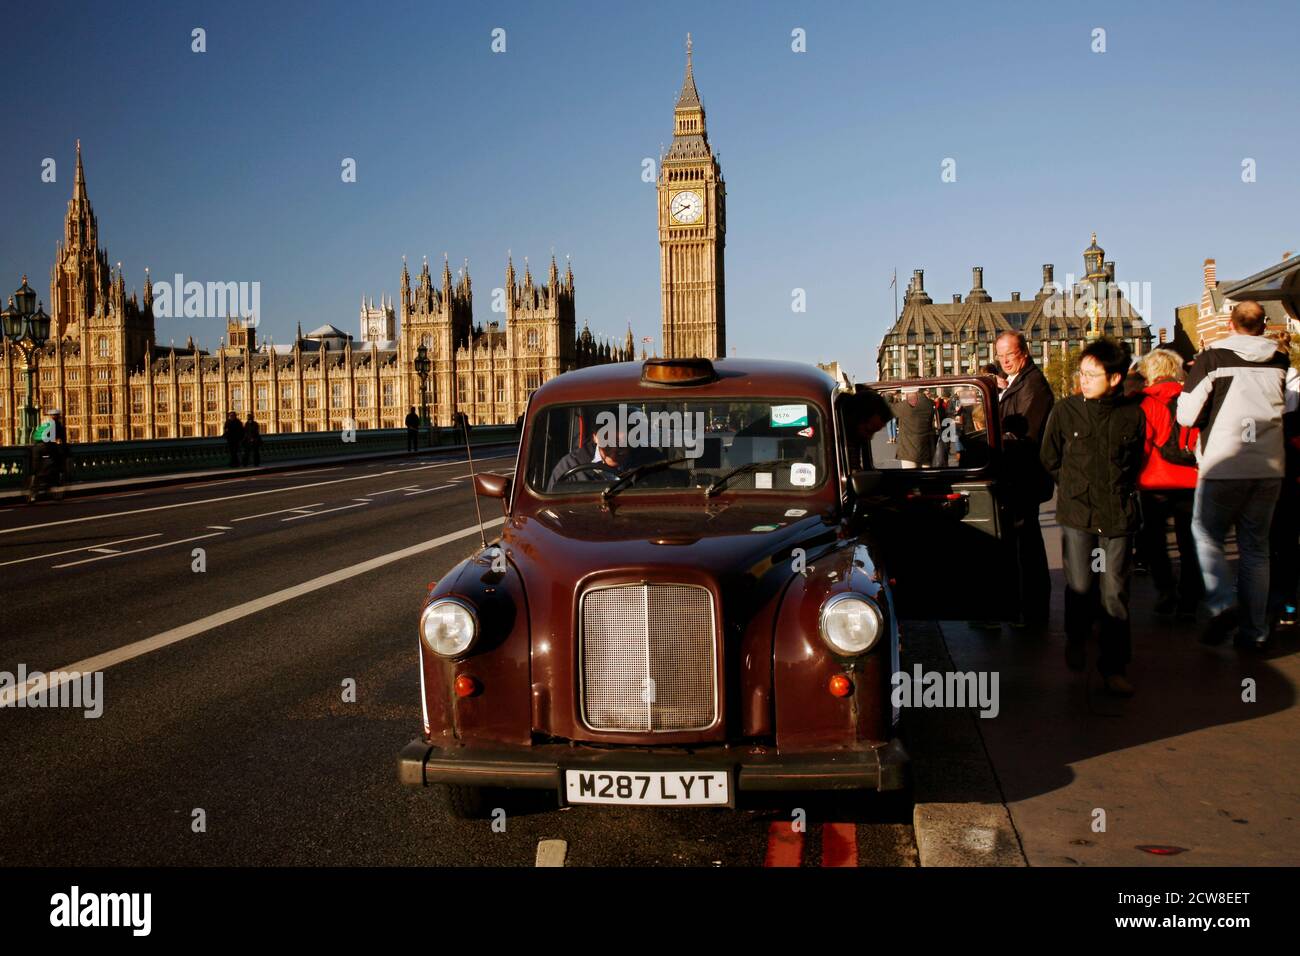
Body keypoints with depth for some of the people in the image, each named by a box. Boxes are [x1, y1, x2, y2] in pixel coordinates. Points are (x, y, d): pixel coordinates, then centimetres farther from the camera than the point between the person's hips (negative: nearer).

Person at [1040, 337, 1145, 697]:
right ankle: (1076, 638, 32)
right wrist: (1076, 490, 9)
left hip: (1118, 515, 0)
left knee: (1115, 592, 2)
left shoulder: (1133, 415, -1)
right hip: (1077, 514, 0)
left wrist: (1120, 492, 9)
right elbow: (1050, 459, 10)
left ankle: (1114, 667, 11)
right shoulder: (1065, 411, -1)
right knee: (1080, 586, 2)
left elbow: (1135, 463, 15)